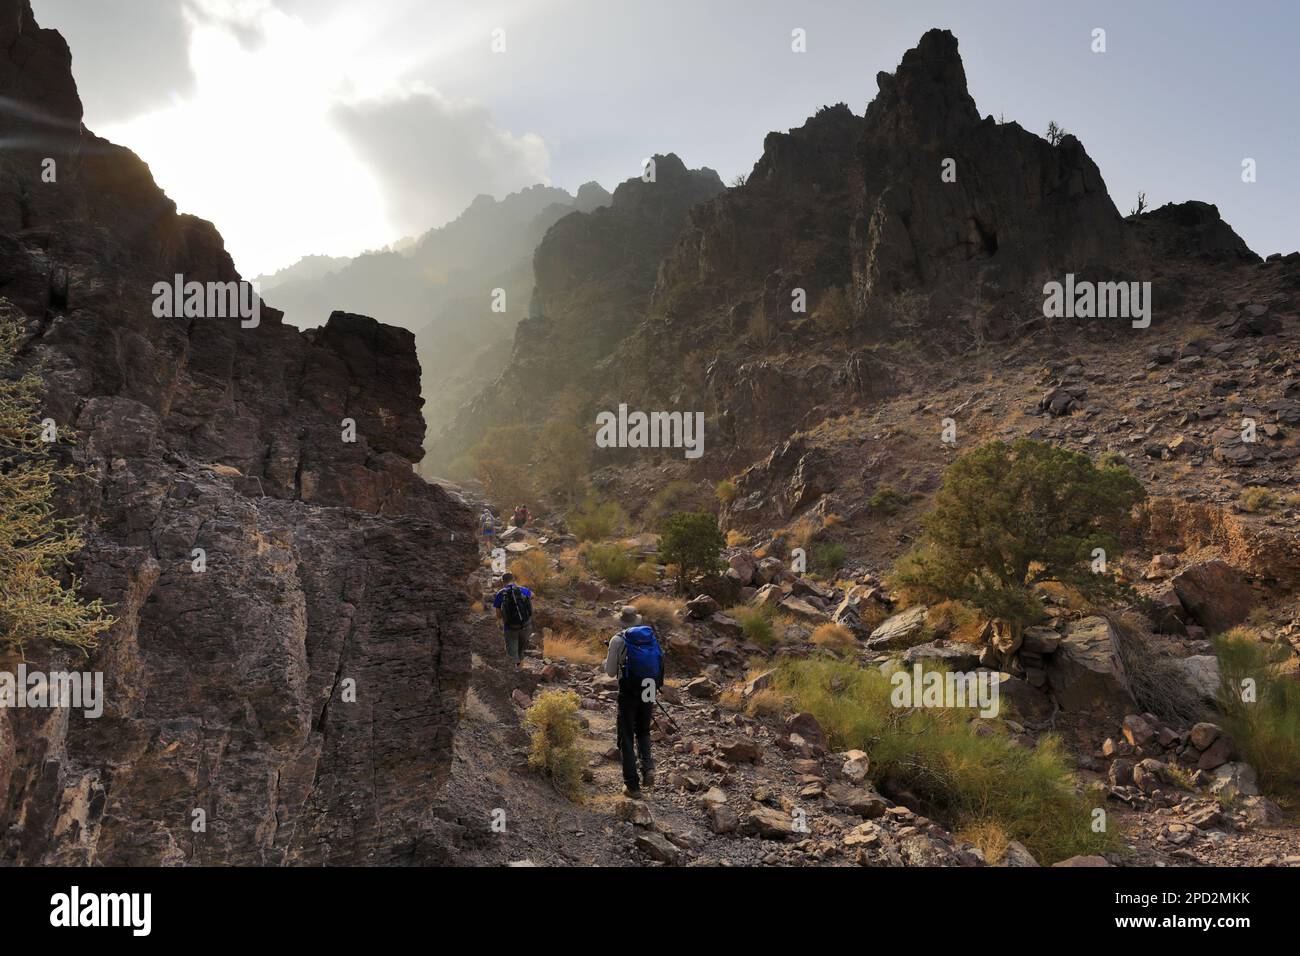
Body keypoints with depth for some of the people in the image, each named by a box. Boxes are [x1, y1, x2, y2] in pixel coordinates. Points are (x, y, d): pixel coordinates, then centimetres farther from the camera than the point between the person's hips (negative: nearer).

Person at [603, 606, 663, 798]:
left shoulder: (618, 640, -7)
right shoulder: (652, 636, 5)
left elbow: (611, 672, -3)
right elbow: (660, 665, 9)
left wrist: (607, 661, 18)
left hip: (628, 694, -4)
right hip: (649, 694, 4)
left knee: (627, 739, 8)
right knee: (643, 732, 23)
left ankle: (632, 785, 8)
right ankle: (648, 766, -2)